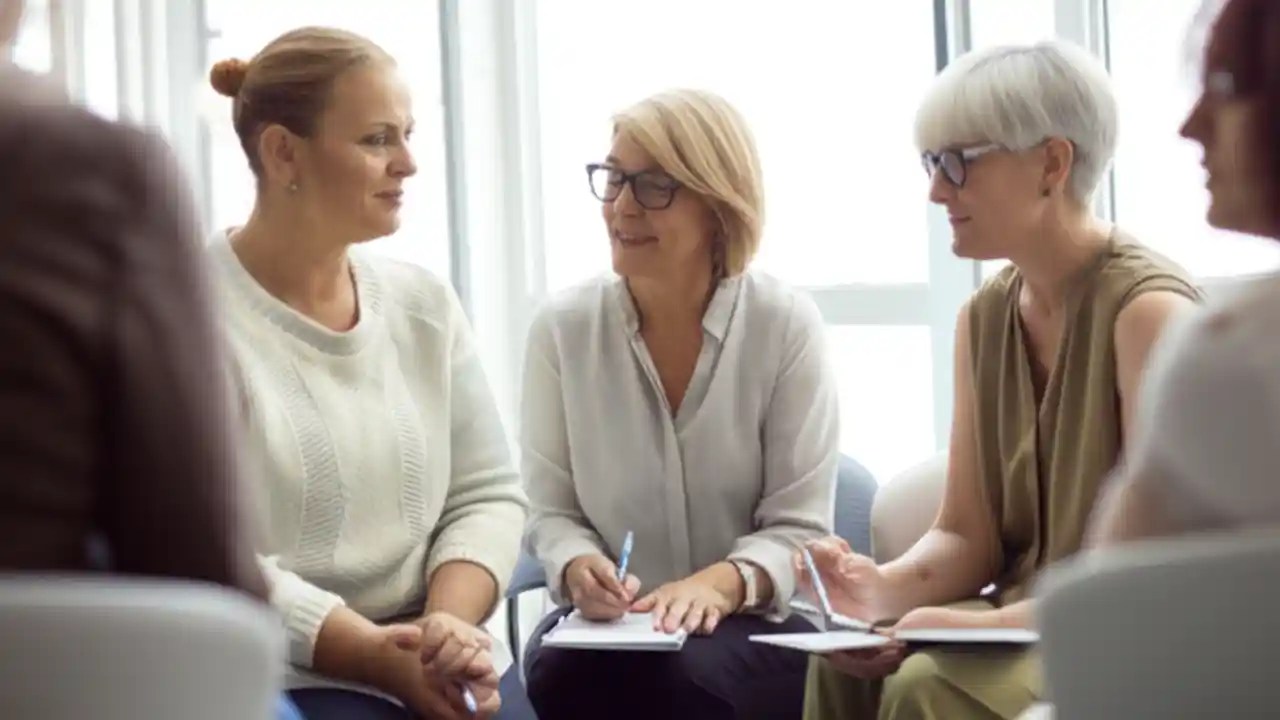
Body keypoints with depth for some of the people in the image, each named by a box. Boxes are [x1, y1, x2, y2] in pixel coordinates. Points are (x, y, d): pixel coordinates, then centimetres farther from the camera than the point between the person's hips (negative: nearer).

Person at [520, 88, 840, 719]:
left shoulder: (787, 325, -6)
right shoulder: (562, 327, 0)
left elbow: (799, 527, -7)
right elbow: (552, 509, 3)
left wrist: (721, 584, -28)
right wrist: (579, 568, -21)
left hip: (759, 626, -2)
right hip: (610, 622, 2)